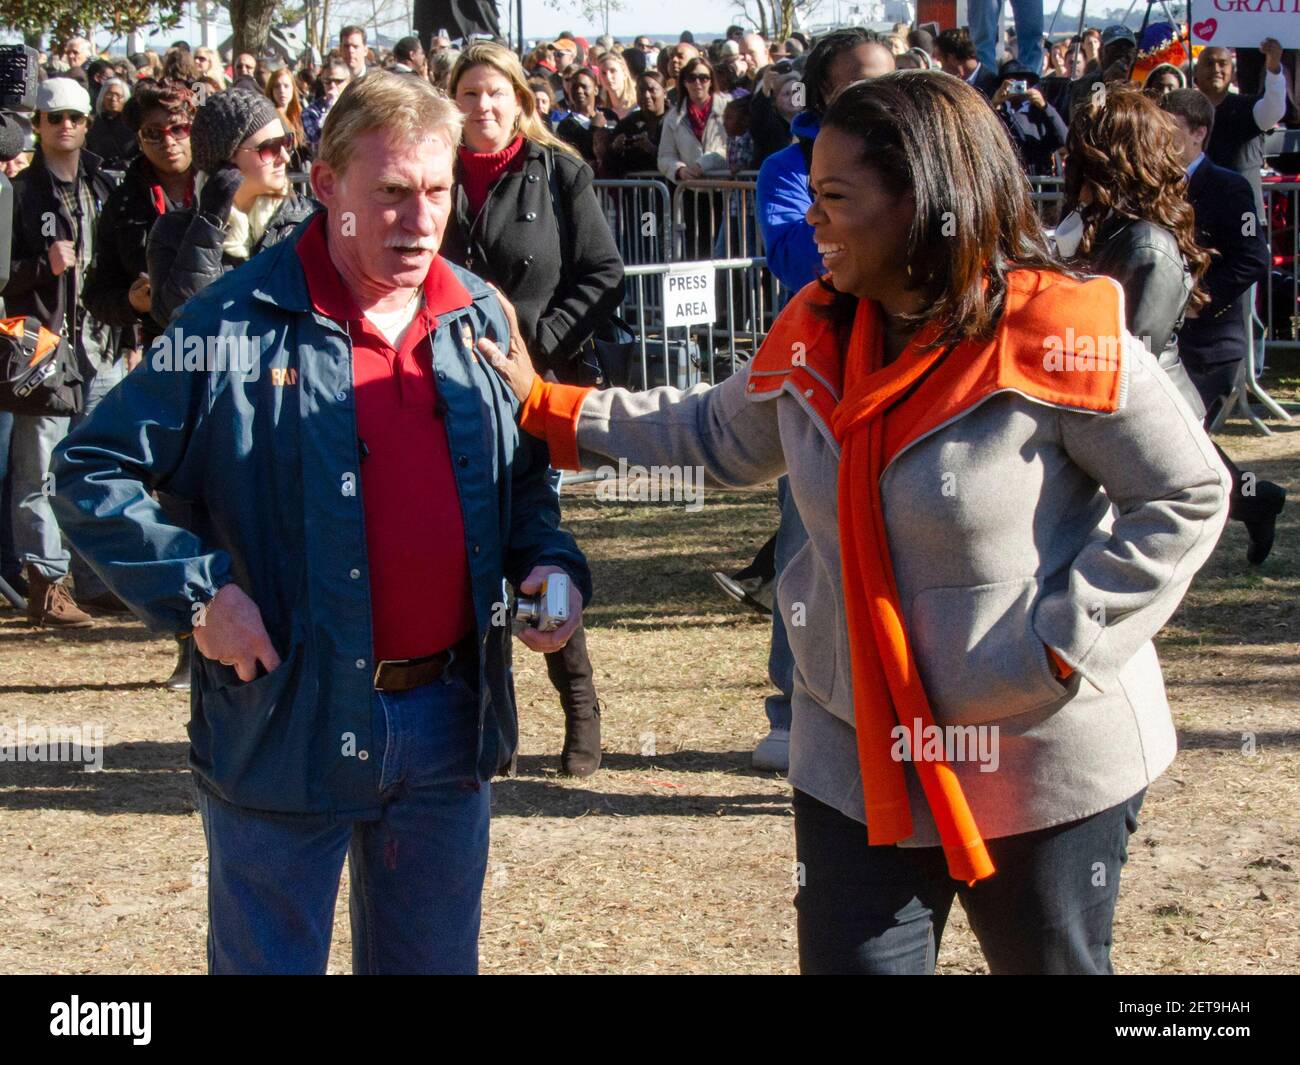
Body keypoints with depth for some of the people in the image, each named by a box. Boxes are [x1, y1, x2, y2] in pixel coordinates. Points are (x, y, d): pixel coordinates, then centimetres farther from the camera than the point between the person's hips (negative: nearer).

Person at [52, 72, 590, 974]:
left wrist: (550, 563, 0)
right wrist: (194, 592, -15)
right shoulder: (240, 324, -10)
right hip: (289, 723, -4)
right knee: (271, 961, 7)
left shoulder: (480, 318, 6)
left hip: (448, 726, 5)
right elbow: (94, 472, -7)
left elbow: (523, 476, 19)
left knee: (434, 957, 17)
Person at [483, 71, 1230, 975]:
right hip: (859, 761, 5)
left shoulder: (1061, 338, -19)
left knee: (1052, 962, 14)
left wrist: (1065, 641, -18)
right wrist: (546, 405, 12)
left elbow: (1188, 497, -12)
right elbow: (721, 436, 17)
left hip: (1047, 761, -5)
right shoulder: (816, 334, 1)